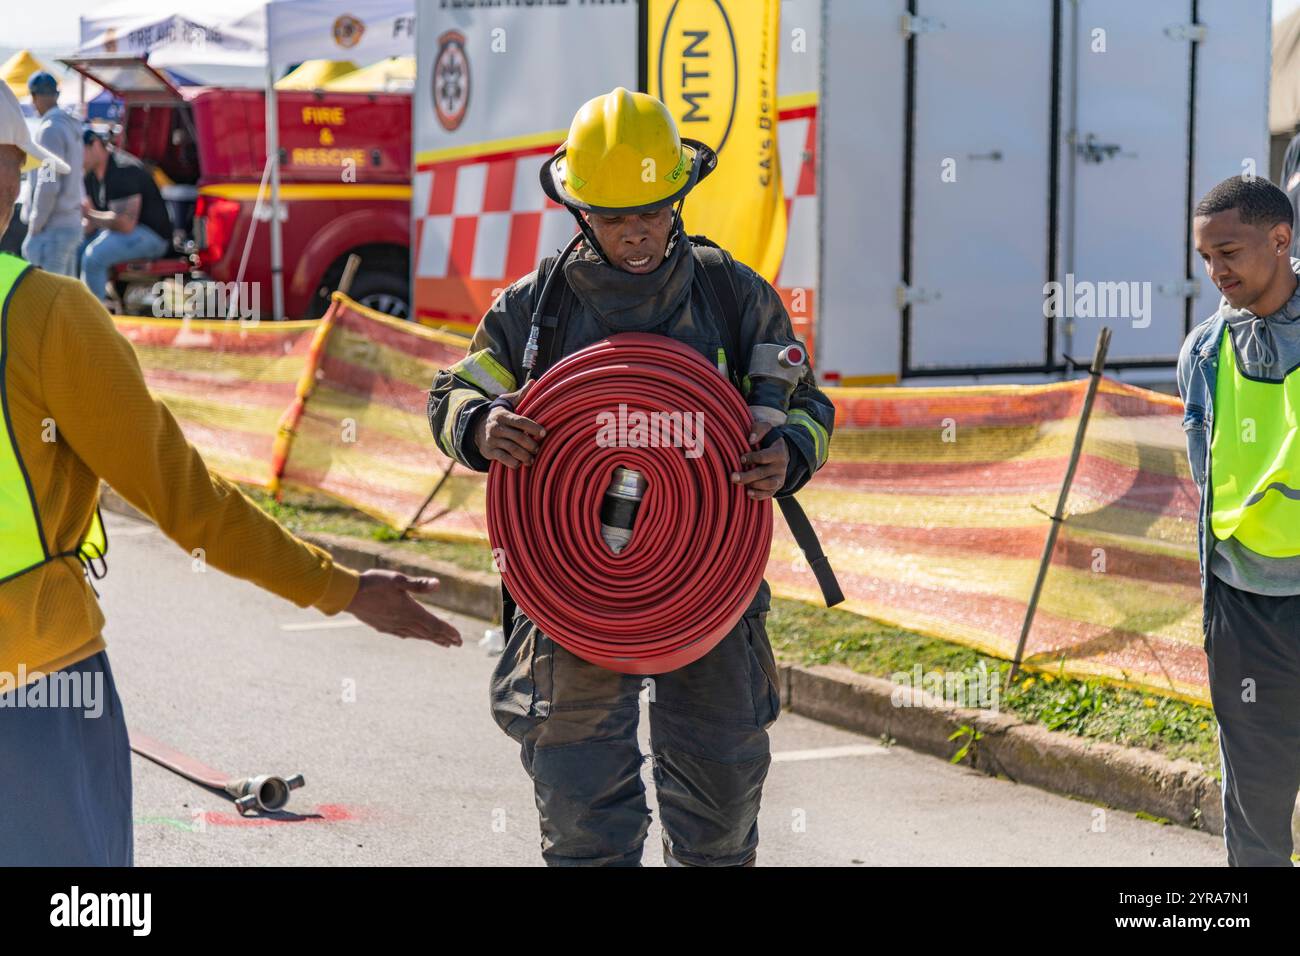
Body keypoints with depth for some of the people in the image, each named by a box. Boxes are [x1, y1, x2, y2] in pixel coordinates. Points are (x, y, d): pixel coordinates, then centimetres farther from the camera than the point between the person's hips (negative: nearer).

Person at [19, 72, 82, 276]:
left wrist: (35, 226, -12)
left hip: (52, 228, -9)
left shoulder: (50, 129, -14)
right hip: (71, 224, 9)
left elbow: (48, 184, -19)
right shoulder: (71, 126, 13)